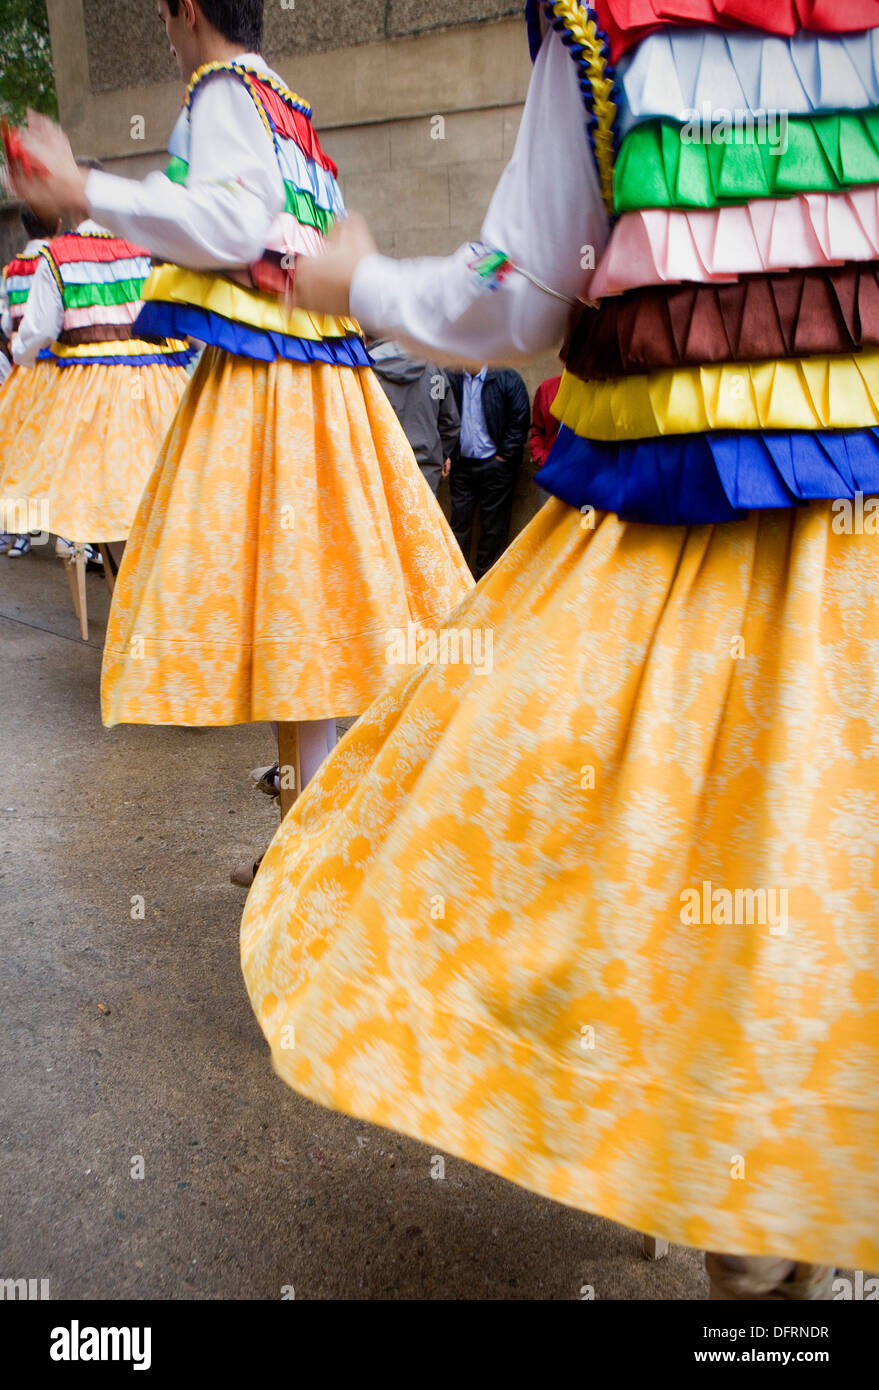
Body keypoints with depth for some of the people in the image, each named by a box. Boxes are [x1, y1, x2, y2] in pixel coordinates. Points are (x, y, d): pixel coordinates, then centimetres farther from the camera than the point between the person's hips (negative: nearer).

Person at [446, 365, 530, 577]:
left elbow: (520, 421, -5)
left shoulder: (507, 379, -5)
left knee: (493, 526, 4)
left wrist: (505, 456, -8)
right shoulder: (452, 379, 3)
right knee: (459, 522, 6)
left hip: (495, 465, -2)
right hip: (462, 463, 3)